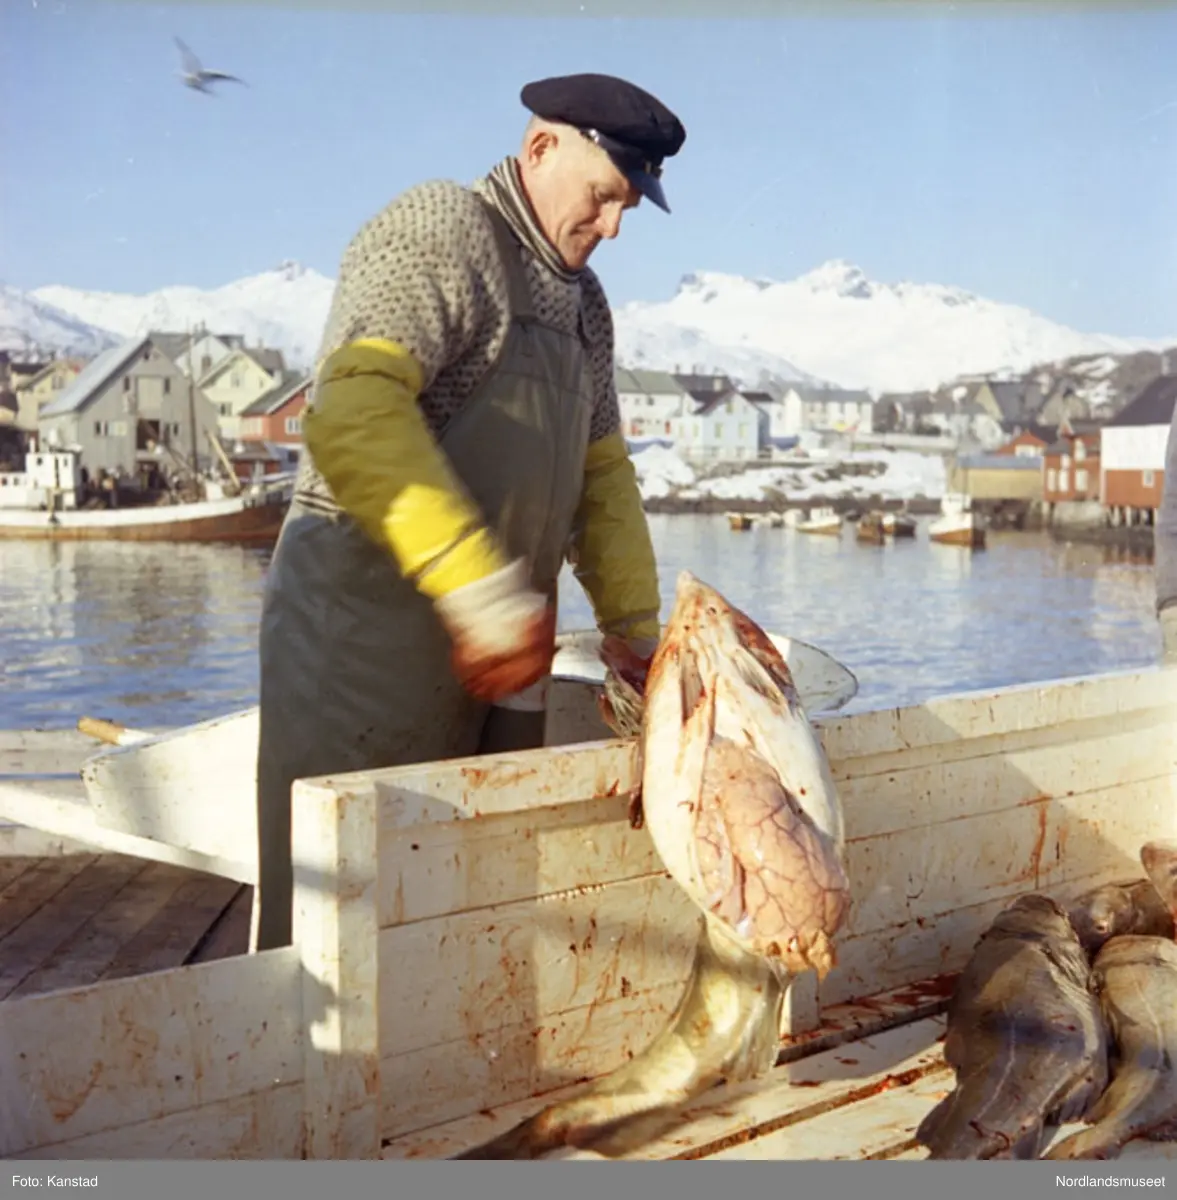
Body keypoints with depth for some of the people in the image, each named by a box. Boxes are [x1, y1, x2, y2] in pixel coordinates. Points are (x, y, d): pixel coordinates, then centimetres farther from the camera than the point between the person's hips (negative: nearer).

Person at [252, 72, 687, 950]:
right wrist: (486, 592, -28)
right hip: (369, 626, -8)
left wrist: (639, 637, 12)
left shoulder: (583, 302, 19)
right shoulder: (444, 228, -10)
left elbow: (601, 475, 21)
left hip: (497, 653, 9)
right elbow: (351, 417, -25)